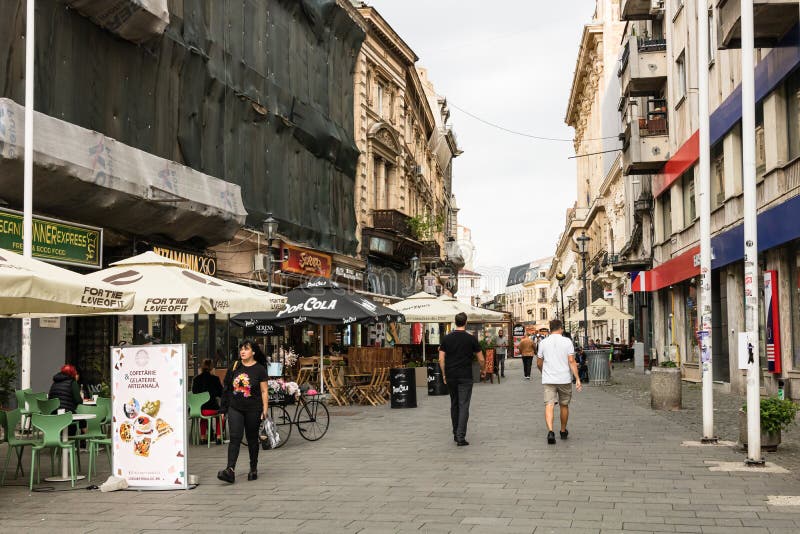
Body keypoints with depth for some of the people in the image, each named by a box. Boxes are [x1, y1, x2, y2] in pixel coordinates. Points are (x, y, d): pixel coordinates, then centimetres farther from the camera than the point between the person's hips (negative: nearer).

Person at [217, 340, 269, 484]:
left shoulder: (259, 369, -3)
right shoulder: (234, 367, 7)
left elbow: (264, 391, -2)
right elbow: (228, 387, 13)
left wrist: (265, 409, -9)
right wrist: (225, 407, 10)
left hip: (253, 409, -2)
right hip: (235, 408, 2)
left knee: (252, 439, 9)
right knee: (235, 438, -10)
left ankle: (253, 469, 23)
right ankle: (230, 470, -20)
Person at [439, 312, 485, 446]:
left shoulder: (446, 338, 3)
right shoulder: (471, 339, -4)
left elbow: (441, 359, 0)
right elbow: (481, 359, 1)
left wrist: (444, 375, 11)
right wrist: (483, 370, 21)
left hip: (451, 376, 4)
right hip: (465, 377, -3)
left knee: (454, 405, 17)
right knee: (463, 406, -4)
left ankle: (456, 434, 24)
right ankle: (461, 437, -13)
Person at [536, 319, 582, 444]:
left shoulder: (543, 342, 2)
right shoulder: (567, 341, -3)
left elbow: (539, 363, 9)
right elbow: (571, 361, -9)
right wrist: (578, 379, -7)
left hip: (548, 379, 0)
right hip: (564, 379, 0)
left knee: (549, 406, -5)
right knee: (564, 406, 16)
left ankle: (550, 431, -24)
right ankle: (563, 431, 29)